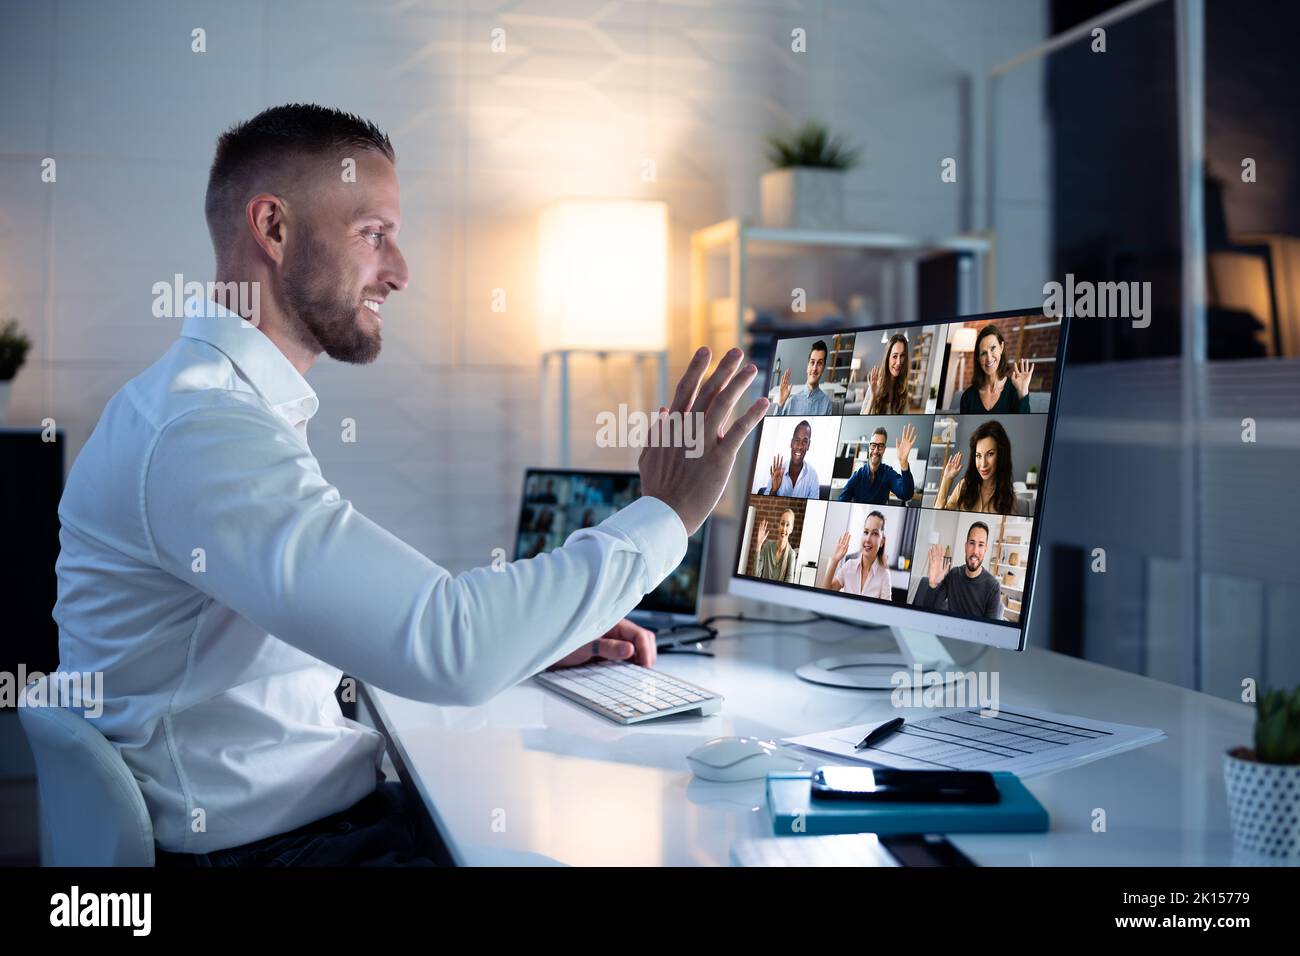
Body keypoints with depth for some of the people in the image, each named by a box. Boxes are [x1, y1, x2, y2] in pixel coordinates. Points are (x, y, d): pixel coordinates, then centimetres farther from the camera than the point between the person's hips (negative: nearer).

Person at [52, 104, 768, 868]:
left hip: (334, 805, 9)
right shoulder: (200, 432, -23)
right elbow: (445, 648, -31)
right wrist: (664, 516, -19)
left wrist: (541, 638, 6)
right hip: (259, 844, -9)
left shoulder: (241, 406, 12)